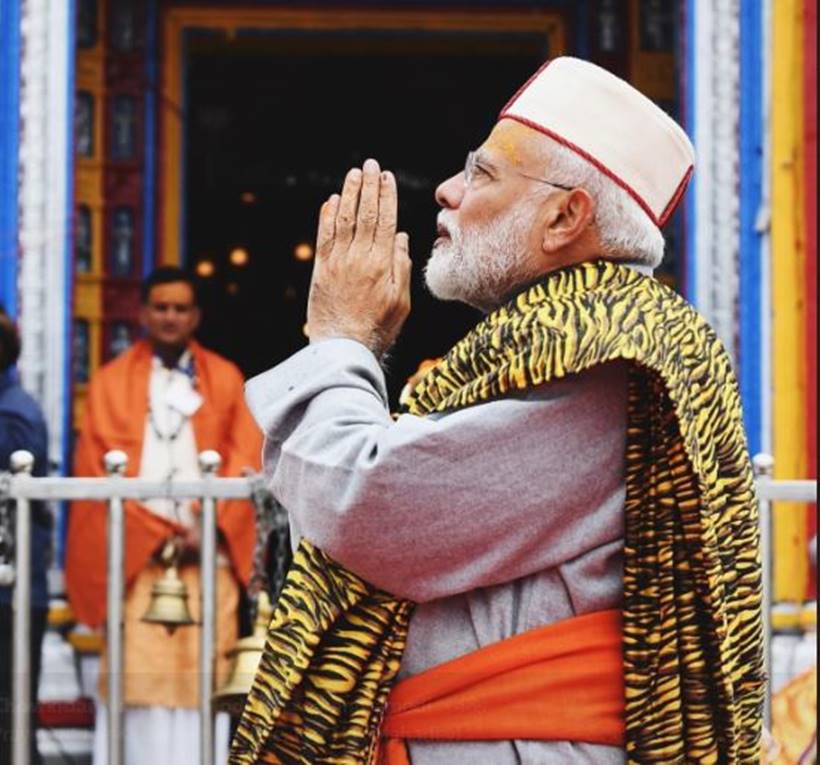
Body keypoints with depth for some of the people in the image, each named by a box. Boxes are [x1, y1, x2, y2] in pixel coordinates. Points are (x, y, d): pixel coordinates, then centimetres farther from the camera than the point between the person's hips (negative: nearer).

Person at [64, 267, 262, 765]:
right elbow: (99, 468, 2)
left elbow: (247, 461, 4)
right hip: (136, 556, -1)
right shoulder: (112, 383, 11)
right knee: (138, 676, -7)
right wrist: (156, 531, -8)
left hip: (209, 555, 1)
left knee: (203, 676, -5)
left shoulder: (226, 380, 14)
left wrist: (210, 528, -10)